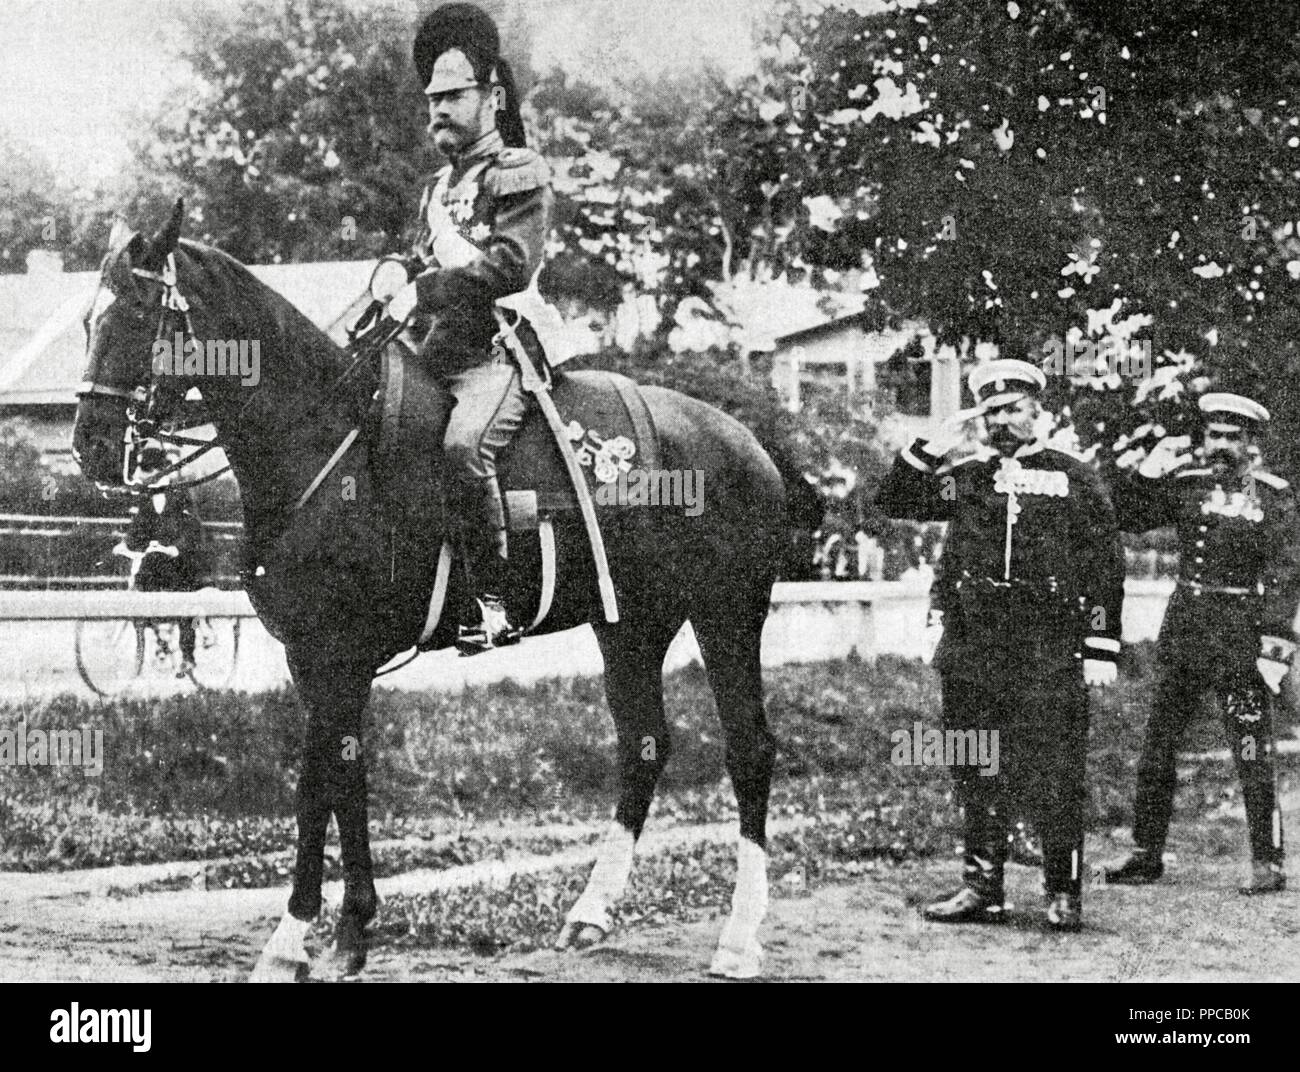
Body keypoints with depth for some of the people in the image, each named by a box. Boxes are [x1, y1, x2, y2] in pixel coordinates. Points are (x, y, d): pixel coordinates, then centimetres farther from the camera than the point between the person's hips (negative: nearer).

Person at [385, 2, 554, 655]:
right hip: (438, 350, 9)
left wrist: (424, 290, -15)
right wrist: (396, 288, 9)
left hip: (498, 349, -9)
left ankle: (494, 604, -30)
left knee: (464, 446, -35)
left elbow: (508, 263, -14)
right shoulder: (438, 188, 26)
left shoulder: (519, 173, 1)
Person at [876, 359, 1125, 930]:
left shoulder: (1074, 478, 6)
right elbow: (894, 502, 4)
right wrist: (932, 448, -6)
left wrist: (1101, 650, -2)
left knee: (1054, 775, -4)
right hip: (972, 647, 3)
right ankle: (982, 887, 16)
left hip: (1050, 652, -3)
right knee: (977, 771, 7)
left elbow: (1106, 568, 4)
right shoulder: (965, 476, 13)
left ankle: (1064, 893, 5)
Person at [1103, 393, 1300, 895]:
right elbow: (1128, 517, 9)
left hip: (1240, 628, -4)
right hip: (1184, 622, 5)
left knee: (1251, 754, -5)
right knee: (1156, 745, 7)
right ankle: (1147, 853, 16)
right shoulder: (1186, 482, 9)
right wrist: (1150, 469, -5)